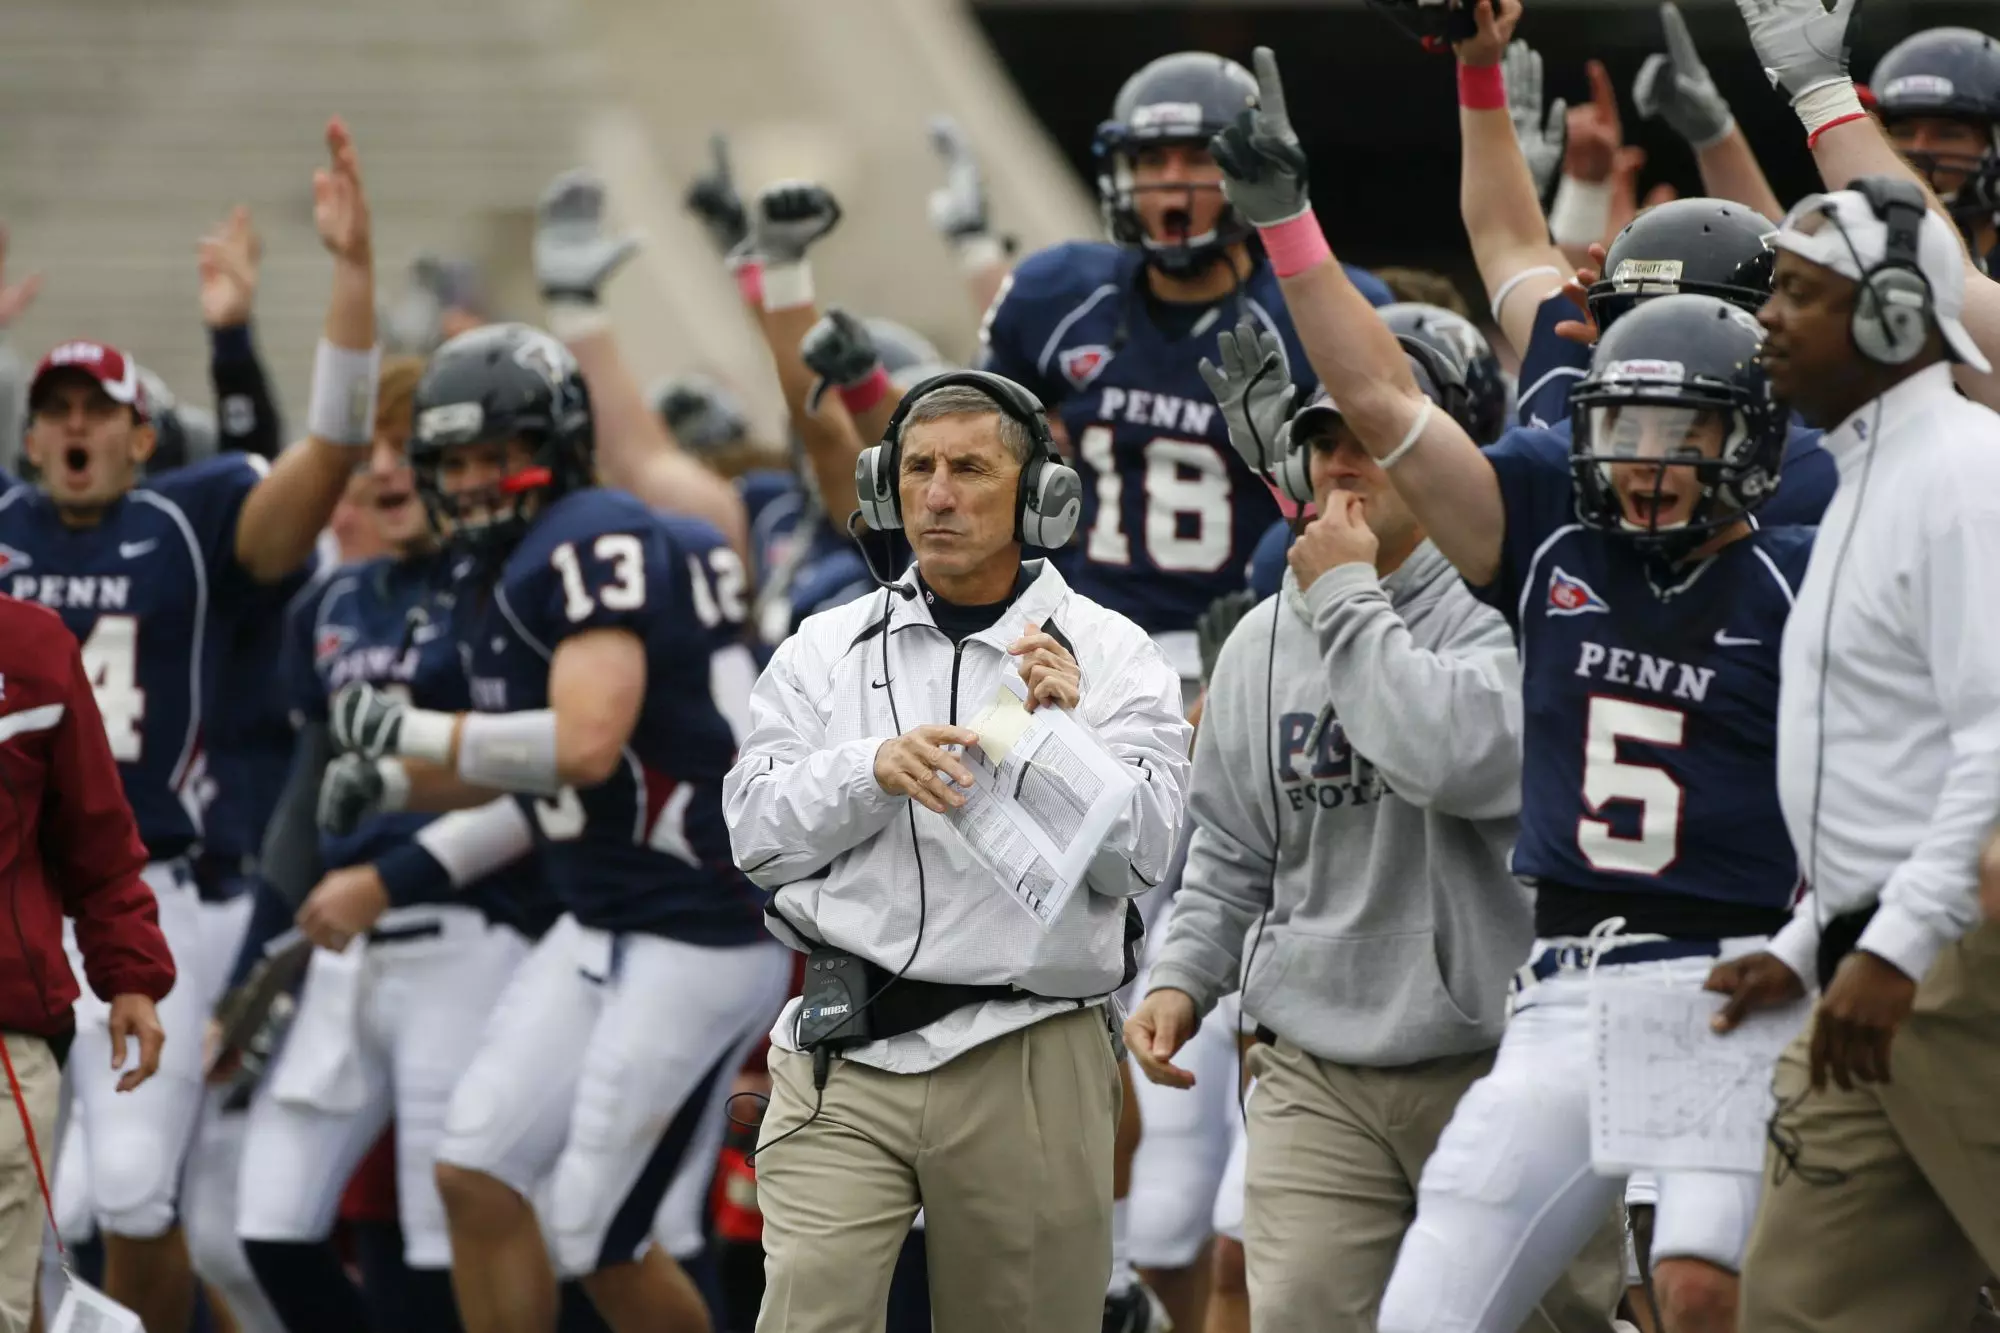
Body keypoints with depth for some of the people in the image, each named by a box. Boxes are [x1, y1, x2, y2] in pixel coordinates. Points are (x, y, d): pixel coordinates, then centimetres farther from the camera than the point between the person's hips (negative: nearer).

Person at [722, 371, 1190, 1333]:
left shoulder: (1109, 655, 5)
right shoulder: (825, 651, 11)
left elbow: (1139, 855, -2)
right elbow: (759, 833, 3)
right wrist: (876, 769, -14)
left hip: (1027, 1063, -1)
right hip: (844, 1061, 1)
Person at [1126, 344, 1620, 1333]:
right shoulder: (1263, 642, 13)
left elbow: (1463, 761, -26)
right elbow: (1232, 854, 22)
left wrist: (1347, 603, -14)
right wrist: (1182, 978, 6)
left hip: (1498, 1059, -4)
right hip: (1316, 1081, 4)